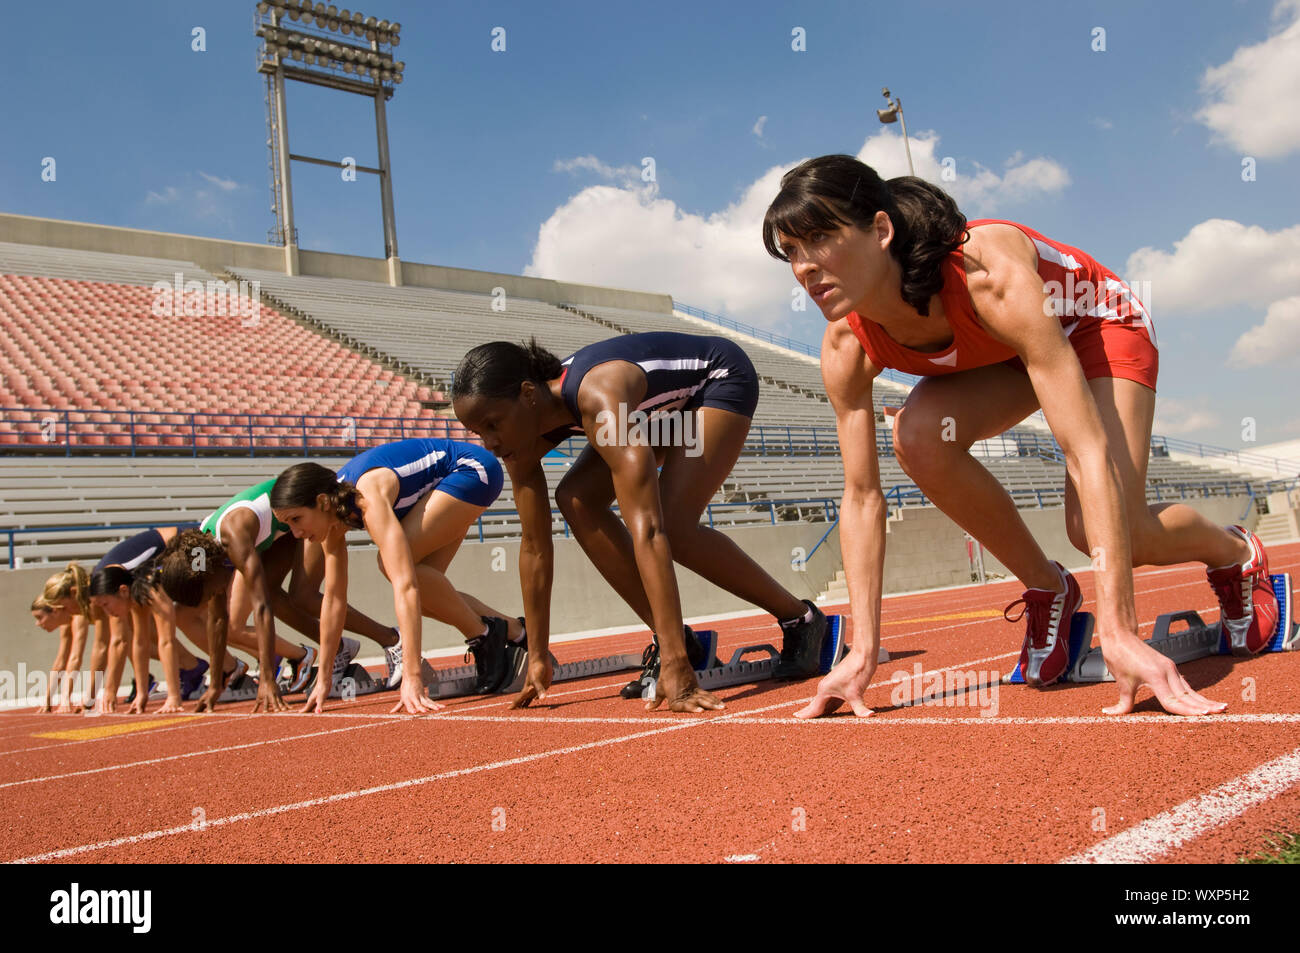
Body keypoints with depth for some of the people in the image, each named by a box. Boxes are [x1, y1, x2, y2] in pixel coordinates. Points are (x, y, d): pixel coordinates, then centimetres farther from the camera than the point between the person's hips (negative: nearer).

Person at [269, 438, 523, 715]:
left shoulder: (369, 499, -34)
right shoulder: (332, 512, -8)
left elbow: (405, 586, -42)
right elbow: (333, 597, 0)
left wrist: (412, 678, -47)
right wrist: (323, 678, 3)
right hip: (447, 484, 8)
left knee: (396, 565, -23)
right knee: (427, 591, -2)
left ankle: (483, 634, -9)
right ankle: (513, 634, 15)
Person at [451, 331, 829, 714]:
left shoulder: (599, 400, -41)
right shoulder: (523, 423, -18)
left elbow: (647, 531, -48)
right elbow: (535, 546, -10)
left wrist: (676, 663, -51)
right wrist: (537, 657, -8)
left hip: (721, 378, -7)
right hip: (667, 401, 8)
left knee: (674, 524, -25)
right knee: (576, 500, -11)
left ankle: (800, 620, -4)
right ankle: (672, 642, -4)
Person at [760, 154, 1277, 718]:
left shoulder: (989, 275, -42)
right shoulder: (846, 349, -25)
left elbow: (1088, 451, -43)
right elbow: (861, 497, -18)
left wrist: (1119, 633, -46)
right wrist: (863, 652, -20)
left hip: (1097, 327, -4)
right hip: (998, 356, 4)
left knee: (1099, 529, -22)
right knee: (918, 434, -28)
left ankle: (1237, 556, 16)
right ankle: (1046, 590, -4)